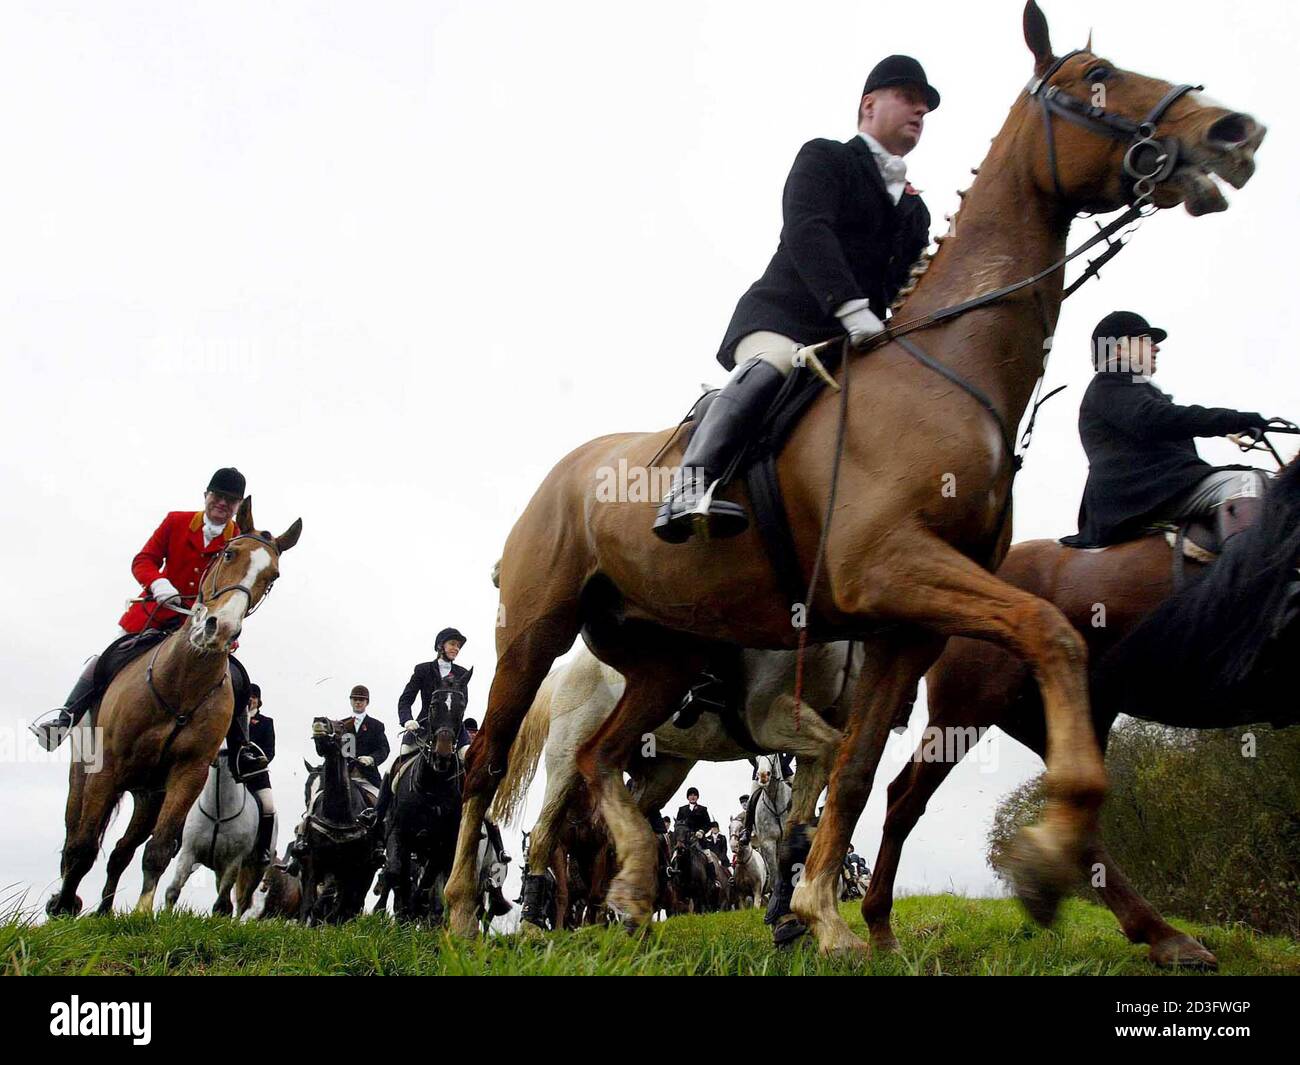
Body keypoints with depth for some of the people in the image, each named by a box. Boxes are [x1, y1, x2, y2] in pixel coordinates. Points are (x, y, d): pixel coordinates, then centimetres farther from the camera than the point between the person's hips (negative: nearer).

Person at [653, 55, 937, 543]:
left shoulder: (915, 210, 30)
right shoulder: (824, 158, 9)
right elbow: (806, 232, -10)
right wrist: (851, 307, -26)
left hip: (852, 340, 7)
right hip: (782, 319, -7)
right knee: (773, 366, -39)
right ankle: (691, 481, -51)